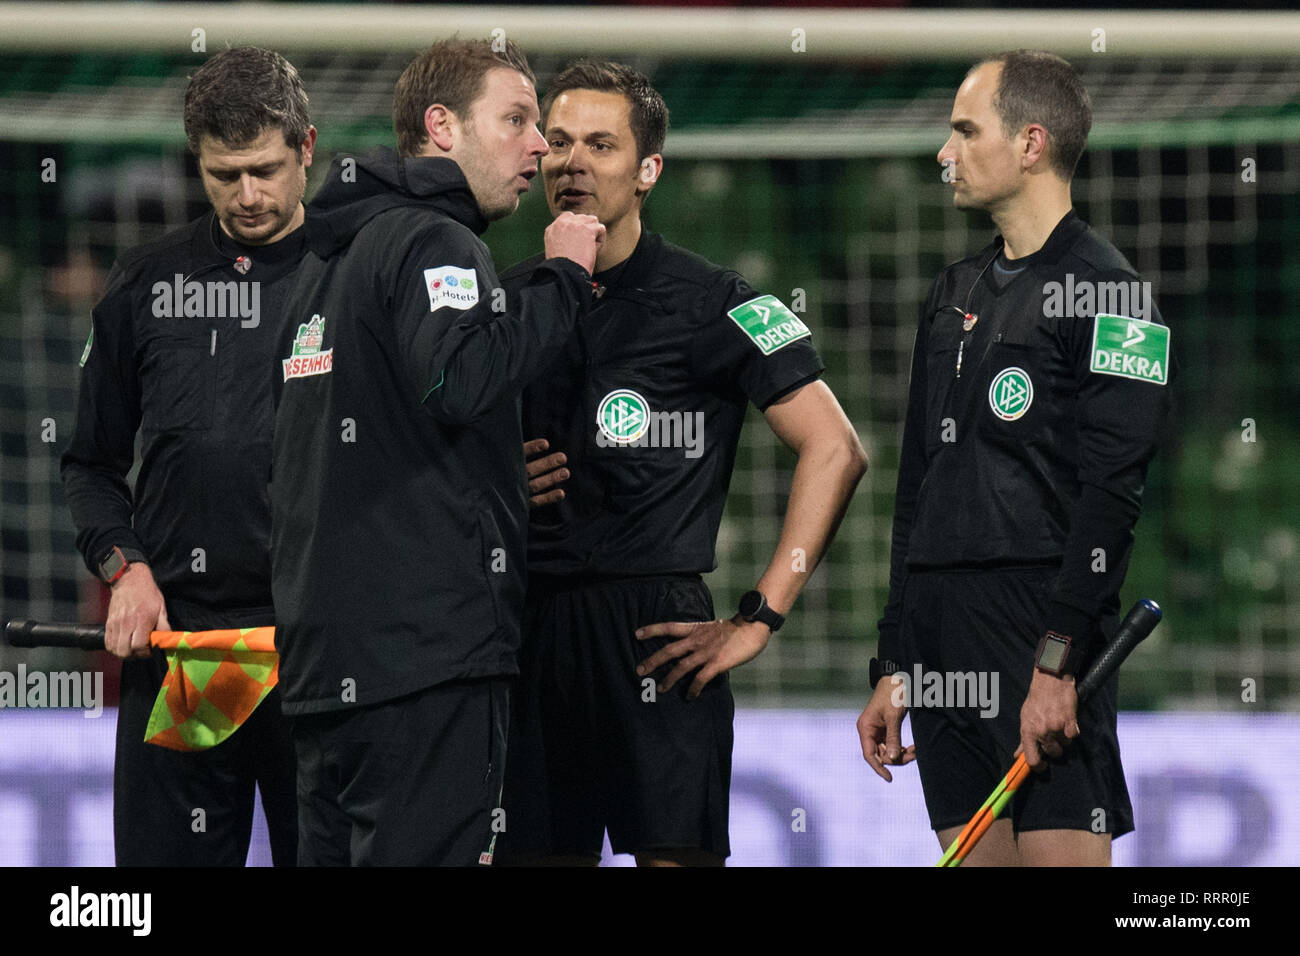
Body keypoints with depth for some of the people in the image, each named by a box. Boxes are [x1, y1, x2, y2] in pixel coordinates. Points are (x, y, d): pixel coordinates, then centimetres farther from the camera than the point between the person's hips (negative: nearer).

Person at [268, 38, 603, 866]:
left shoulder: (332, 255, 22)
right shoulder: (433, 243, -8)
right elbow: (461, 380, -27)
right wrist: (564, 280, -14)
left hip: (325, 650, 10)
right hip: (426, 652, -10)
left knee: (337, 853, 9)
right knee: (425, 856, -11)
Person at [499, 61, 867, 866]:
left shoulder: (708, 303, -2)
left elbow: (835, 451, -6)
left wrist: (761, 618, -10)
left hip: (656, 632, -5)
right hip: (528, 634, 5)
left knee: (674, 853, -9)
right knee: (531, 850, 4)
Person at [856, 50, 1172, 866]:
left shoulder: (1103, 291, -6)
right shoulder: (957, 293, 20)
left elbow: (1112, 494, -14)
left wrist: (1056, 663, -21)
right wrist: (893, 668, 18)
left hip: (1042, 637, -8)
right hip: (943, 641, 8)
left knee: (1060, 854, -13)